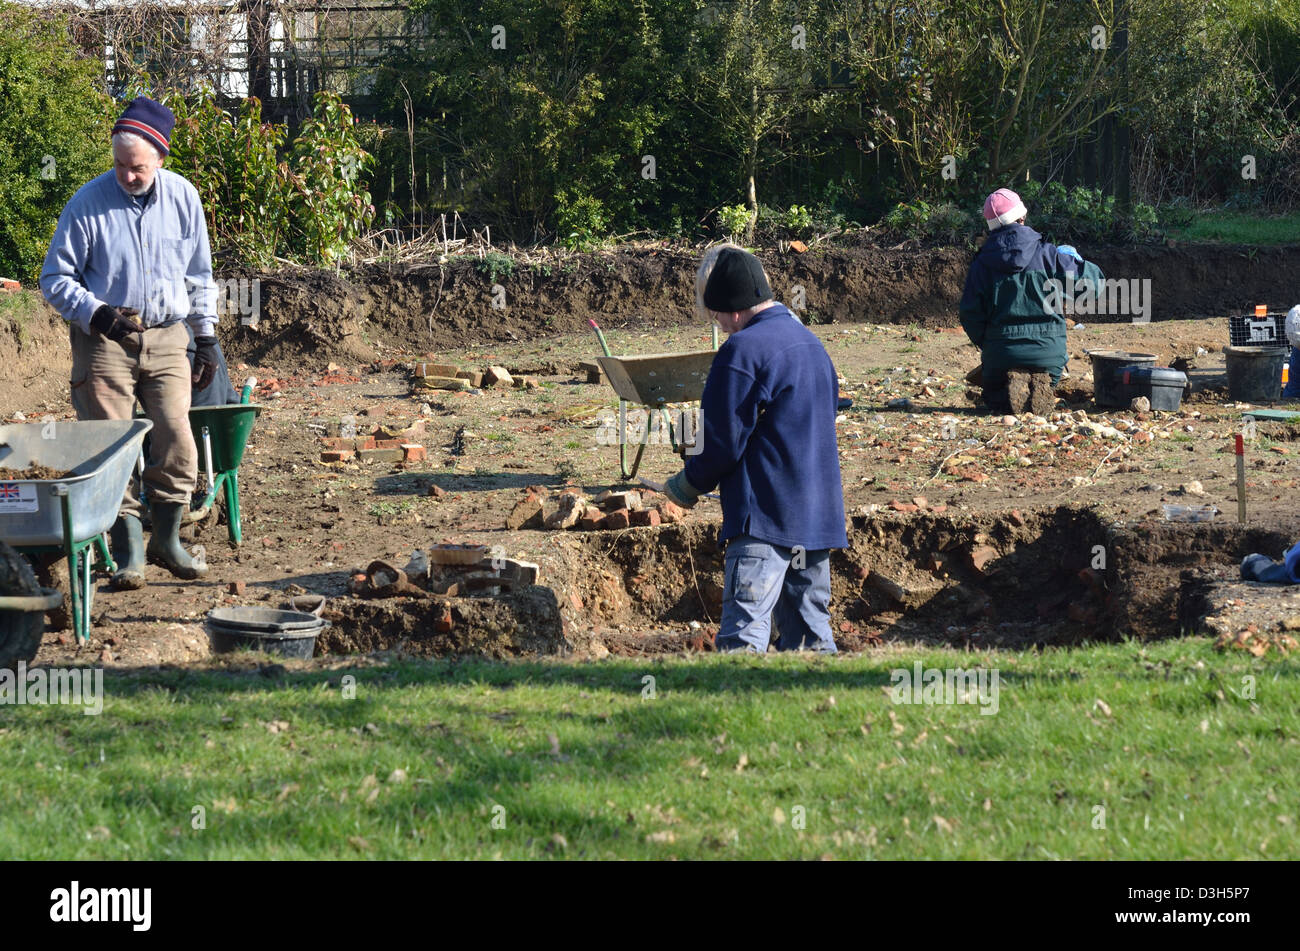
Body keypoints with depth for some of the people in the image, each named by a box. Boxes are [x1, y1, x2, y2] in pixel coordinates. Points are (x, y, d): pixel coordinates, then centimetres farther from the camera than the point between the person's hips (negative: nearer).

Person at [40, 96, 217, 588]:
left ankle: (166, 537, 9)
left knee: (176, 437, -7)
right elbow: (55, 278, -2)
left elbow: (199, 276, 15)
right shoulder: (88, 203, -8)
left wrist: (206, 338, 13)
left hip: (167, 337, 2)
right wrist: (94, 312, -19)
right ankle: (128, 548, 4)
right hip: (104, 340, -2)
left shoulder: (183, 198, 3)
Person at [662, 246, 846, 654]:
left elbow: (722, 442, -13)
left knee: (743, 634, -15)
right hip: (820, 515, 9)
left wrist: (688, 484, 4)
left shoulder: (743, 350, -12)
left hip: (765, 517, -9)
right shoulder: (811, 343, 16)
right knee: (811, 638, 12)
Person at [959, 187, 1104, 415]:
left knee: (995, 399, 19)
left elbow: (970, 316, 0)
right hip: (1048, 351, 0)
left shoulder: (981, 264, -1)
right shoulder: (1046, 254, -6)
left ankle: (1011, 387, -12)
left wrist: (985, 344, 17)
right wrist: (1074, 259, 18)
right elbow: (1093, 281, -3)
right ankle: (1039, 387, -7)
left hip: (1000, 352, 0)